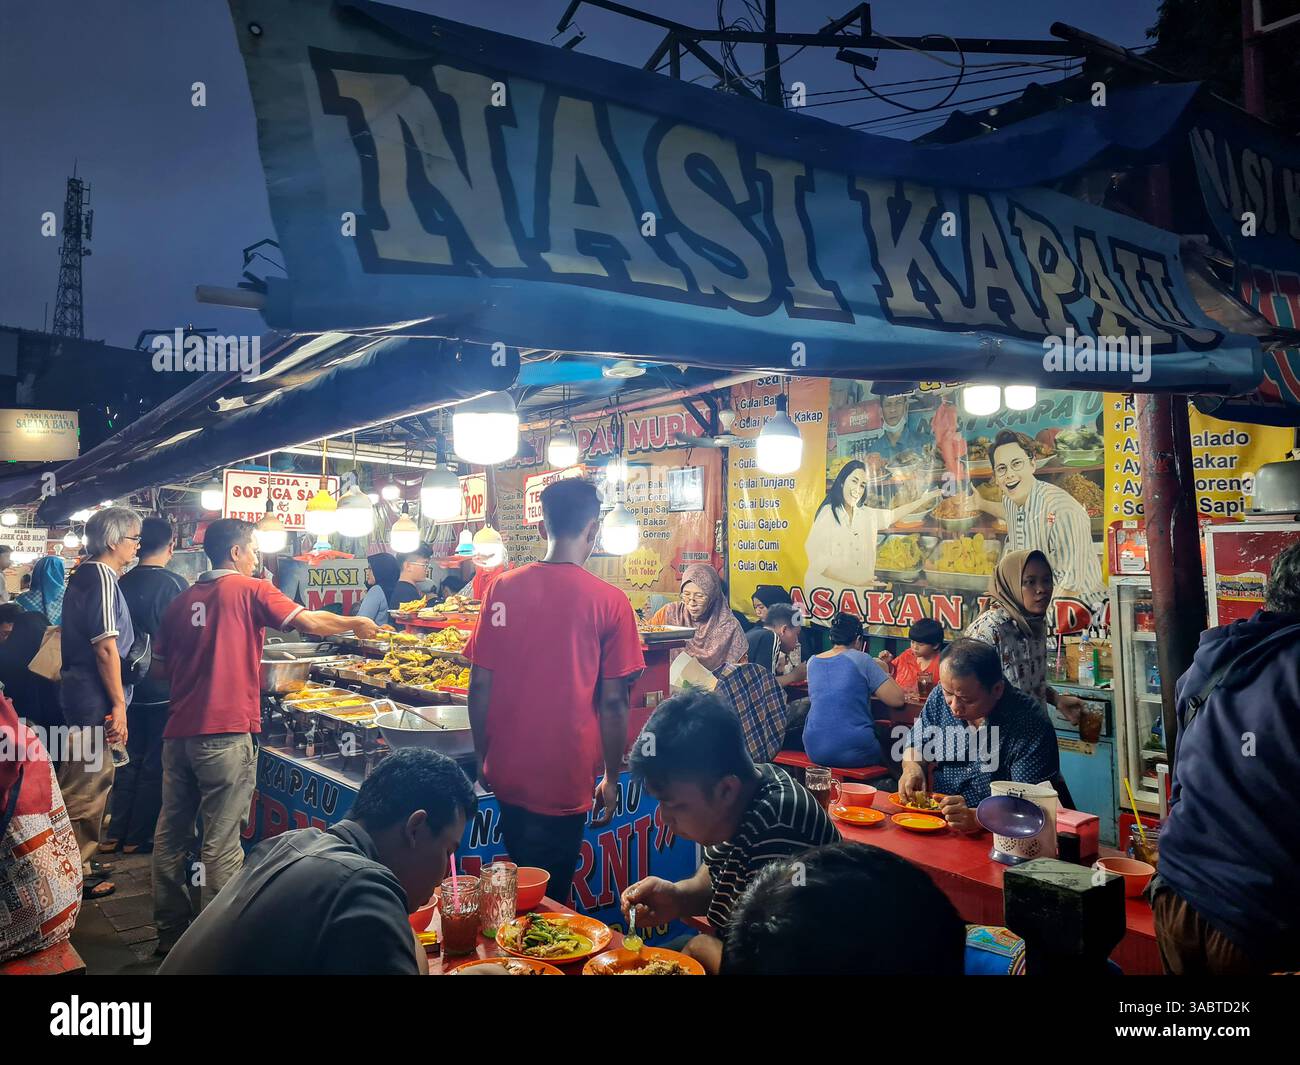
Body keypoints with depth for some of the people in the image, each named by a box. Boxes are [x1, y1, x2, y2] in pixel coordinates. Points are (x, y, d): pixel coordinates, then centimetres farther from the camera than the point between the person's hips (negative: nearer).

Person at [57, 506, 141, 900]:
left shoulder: (84, 575, 14)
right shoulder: (102, 577, -16)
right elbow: (106, 648, -21)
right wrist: (118, 705, -18)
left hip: (79, 694, 10)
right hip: (96, 701, -10)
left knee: (84, 785, 18)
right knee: (86, 789, -1)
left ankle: (76, 865, 29)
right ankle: (74, 876, 8)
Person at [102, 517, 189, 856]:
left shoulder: (122, 583, 1)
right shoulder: (173, 583, -15)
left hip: (129, 685, 5)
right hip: (163, 688, -5)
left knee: (130, 760, 16)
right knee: (155, 764, 6)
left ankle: (114, 834, 21)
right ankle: (138, 837, 13)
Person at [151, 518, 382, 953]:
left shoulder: (180, 602, 12)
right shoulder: (250, 590, -4)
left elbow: (161, 666, 18)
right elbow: (309, 622, -8)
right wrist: (355, 623, 7)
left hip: (178, 733, 7)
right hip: (225, 734, -6)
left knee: (171, 834, 15)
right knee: (221, 842, 0)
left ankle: (170, 931, 27)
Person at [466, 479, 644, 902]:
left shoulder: (502, 588, -3)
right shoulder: (609, 602, -12)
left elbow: (480, 685, 0)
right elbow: (612, 701, -9)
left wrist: (482, 757, 13)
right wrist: (610, 779, 3)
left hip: (507, 772, 4)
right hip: (565, 780, -3)